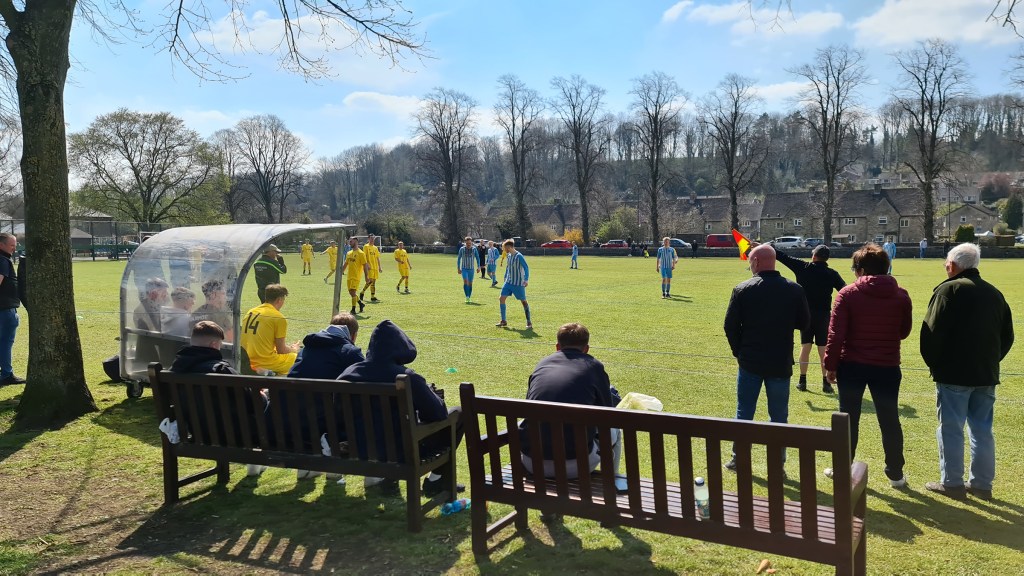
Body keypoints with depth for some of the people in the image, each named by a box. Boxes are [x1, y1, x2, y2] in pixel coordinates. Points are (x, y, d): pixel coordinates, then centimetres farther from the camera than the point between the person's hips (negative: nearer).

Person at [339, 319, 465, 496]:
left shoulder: (347, 375, -9)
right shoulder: (406, 378, -24)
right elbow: (438, 414, -16)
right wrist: (430, 393, 5)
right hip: (402, 452, -5)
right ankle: (438, 478, 18)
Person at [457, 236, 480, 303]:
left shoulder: (474, 249, -3)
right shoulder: (462, 249, -4)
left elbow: (477, 258, 6)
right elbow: (459, 259, 5)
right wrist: (458, 268, 3)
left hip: (471, 269, 1)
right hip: (464, 269, -1)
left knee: (470, 283, 5)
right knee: (465, 281, -19)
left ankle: (469, 298, 15)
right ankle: (467, 297, -20)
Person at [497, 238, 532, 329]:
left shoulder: (519, 256, -16)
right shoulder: (509, 256, 8)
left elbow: (526, 267, -19)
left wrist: (526, 279, -28)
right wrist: (505, 278, 22)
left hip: (518, 283, -8)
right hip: (509, 282, 8)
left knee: (523, 301, -1)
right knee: (502, 299, 1)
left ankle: (529, 322, 7)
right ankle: (503, 321, 10)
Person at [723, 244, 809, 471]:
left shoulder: (743, 290, -10)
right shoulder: (794, 290, -5)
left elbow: (730, 325, -7)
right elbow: (803, 323, 4)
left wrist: (739, 351, 7)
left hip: (750, 362, -1)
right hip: (781, 363, 1)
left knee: (744, 412, 13)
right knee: (779, 416, 11)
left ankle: (739, 458, 20)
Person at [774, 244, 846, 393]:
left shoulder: (802, 267, -6)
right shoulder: (832, 274, -5)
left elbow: (782, 256, -4)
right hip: (823, 315, -1)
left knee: (805, 346, 8)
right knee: (823, 349, 3)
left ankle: (802, 381, 11)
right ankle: (826, 383, 7)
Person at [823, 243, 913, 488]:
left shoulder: (848, 293, -10)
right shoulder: (901, 296, -1)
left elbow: (836, 333, -12)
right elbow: (904, 332, 8)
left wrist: (831, 364, -4)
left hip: (852, 365, -2)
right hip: (887, 366, 2)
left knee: (848, 419, 11)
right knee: (890, 420, 12)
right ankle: (896, 473, 20)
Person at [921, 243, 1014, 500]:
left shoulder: (949, 289, -11)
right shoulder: (995, 293, 10)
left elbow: (931, 332, -16)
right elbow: (1007, 337, 16)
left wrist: (933, 363, -3)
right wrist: (990, 361, 19)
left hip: (953, 374, -6)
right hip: (986, 374, 6)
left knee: (951, 429, 2)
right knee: (982, 430, 13)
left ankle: (952, 483, 6)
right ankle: (982, 484, 19)